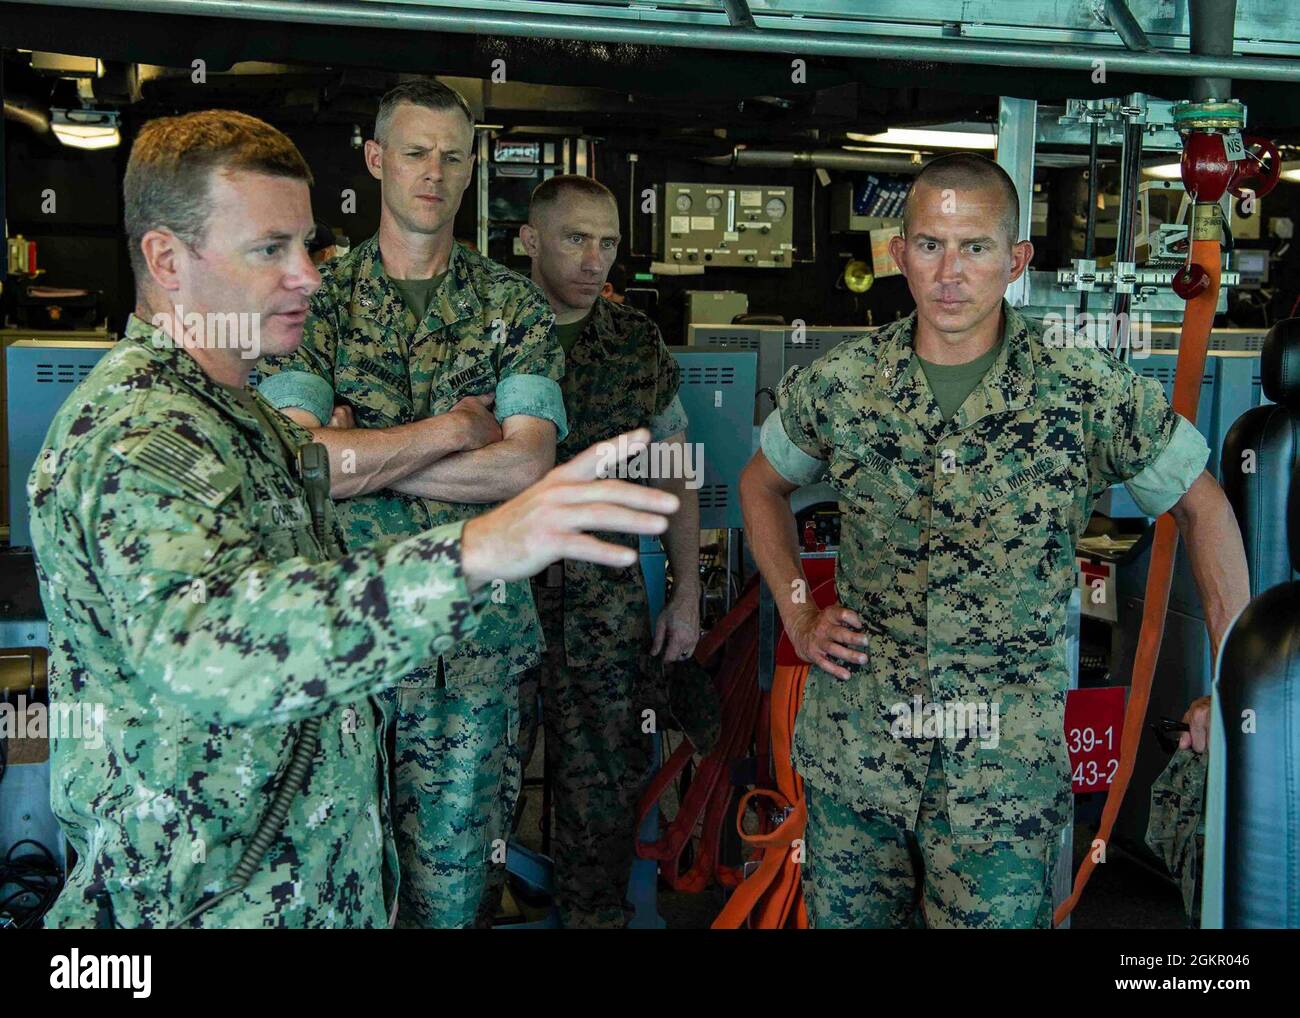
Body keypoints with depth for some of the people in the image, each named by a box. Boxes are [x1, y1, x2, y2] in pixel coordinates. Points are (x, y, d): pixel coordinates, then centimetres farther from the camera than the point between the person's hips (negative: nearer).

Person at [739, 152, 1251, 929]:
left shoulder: (1091, 393, -9)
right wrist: (799, 618, 7)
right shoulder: (839, 385, -3)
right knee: (843, 917, 16)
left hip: (1005, 768, -2)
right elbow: (763, 486, 16)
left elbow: (1202, 507, 4)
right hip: (853, 746, 3)